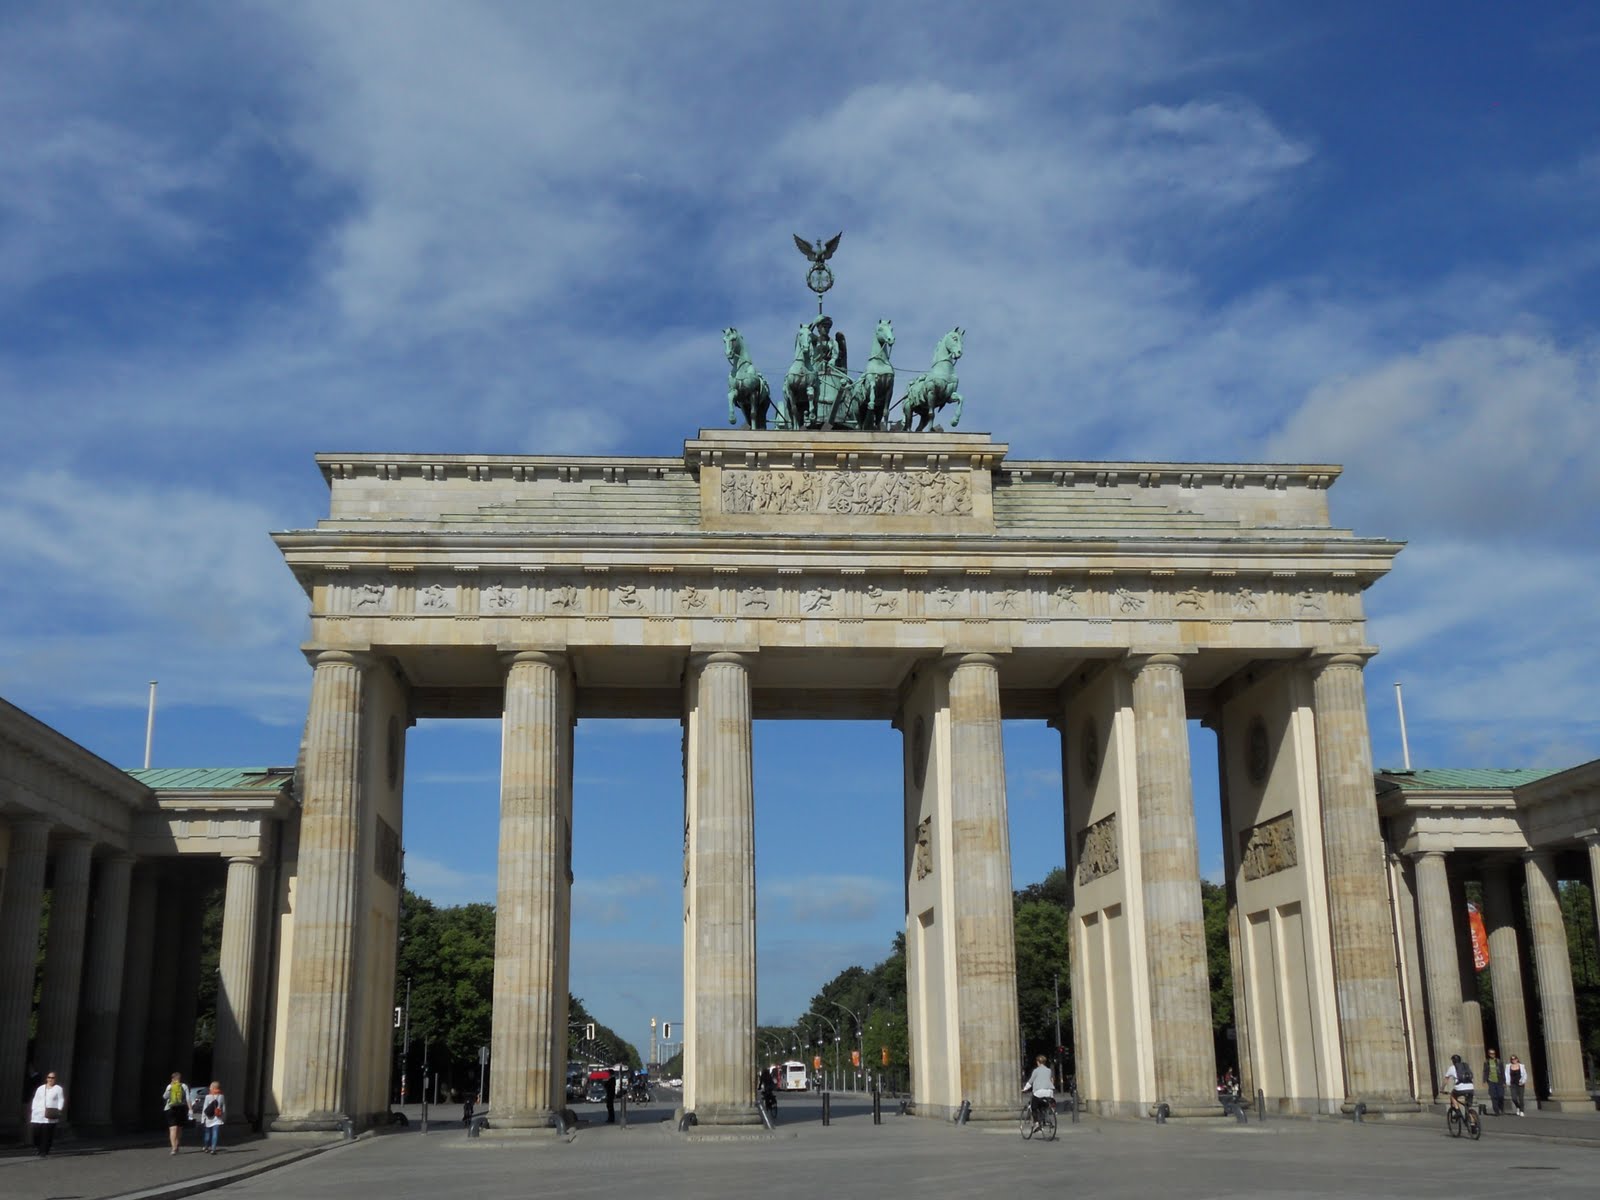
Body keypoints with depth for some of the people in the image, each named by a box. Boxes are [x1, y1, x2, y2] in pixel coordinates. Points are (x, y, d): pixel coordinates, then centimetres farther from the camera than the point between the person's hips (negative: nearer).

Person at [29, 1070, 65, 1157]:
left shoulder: (58, 1089, 5)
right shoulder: (40, 1088, 16)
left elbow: (61, 1101, 1)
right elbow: (35, 1100, 15)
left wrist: (59, 1110, -11)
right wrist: (34, 1110, 5)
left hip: (51, 1116, -3)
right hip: (39, 1115, 3)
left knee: (47, 1135, -7)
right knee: (36, 1132, -4)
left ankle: (44, 1152, 0)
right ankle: (37, 1146, 25)